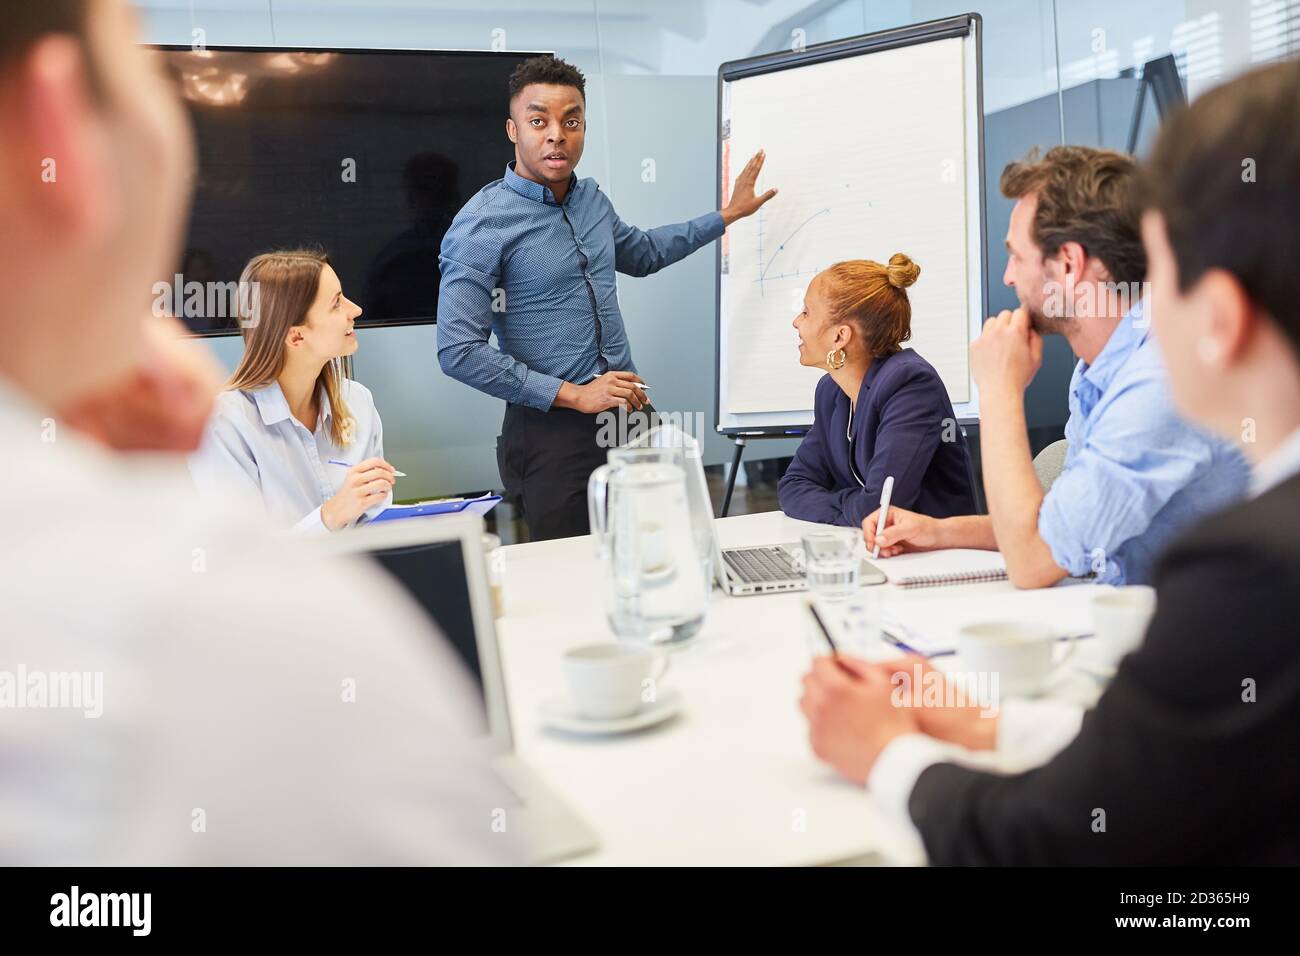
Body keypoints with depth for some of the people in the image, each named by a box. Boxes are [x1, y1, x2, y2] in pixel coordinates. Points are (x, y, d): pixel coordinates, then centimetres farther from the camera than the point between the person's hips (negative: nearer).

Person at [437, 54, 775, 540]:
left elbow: (641, 253, 30)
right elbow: (459, 352, -19)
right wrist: (573, 395, -18)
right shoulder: (482, 224, -15)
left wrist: (727, 214, 28)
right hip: (553, 429, -7)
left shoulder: (591, 198, 8)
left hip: (630, 412, 7)